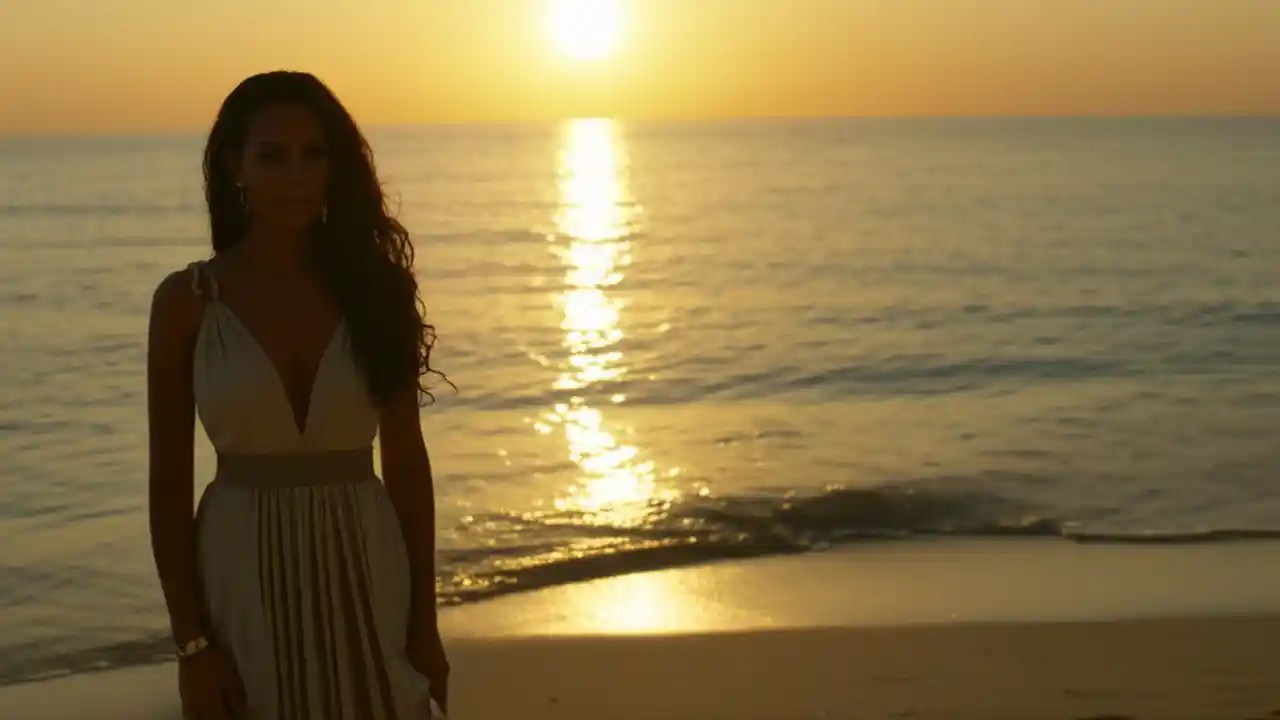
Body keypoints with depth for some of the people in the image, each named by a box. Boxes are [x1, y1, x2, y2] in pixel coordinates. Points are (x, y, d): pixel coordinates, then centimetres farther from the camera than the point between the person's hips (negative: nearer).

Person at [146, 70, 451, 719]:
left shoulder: (371, 286, -1)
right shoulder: (186, 300, -5)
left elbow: (407, 462, 2)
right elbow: (168, 483, -4)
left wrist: (425, 622, 1)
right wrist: (190, 642, -8)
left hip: (366, 579, 1)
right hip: (244, 579, -1)